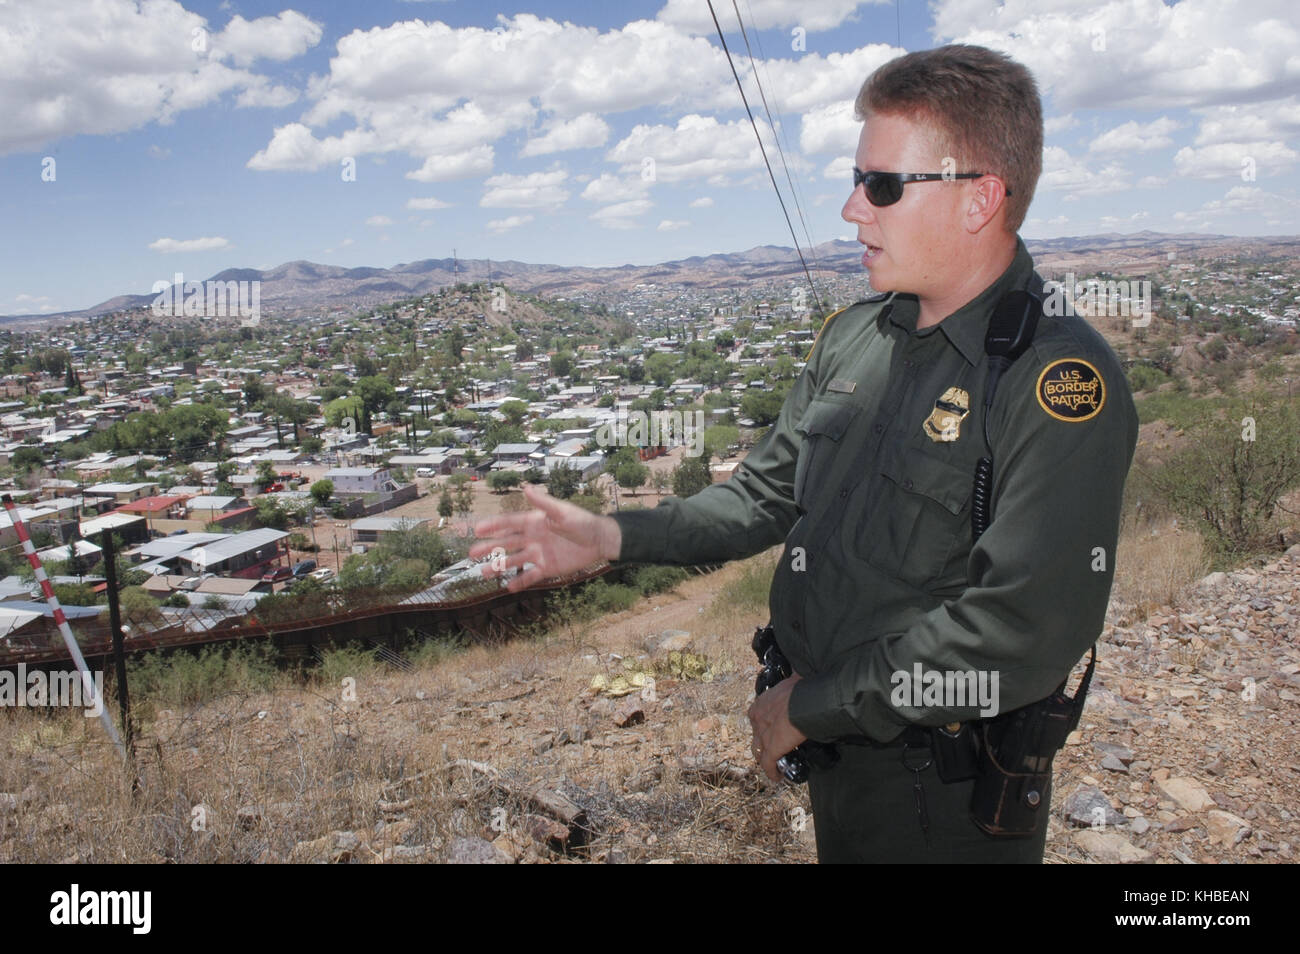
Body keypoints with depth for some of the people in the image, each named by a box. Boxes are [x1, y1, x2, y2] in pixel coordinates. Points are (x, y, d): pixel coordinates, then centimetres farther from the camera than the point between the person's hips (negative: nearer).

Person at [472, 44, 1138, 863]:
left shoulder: (1060, 382, -23)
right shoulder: (853, 336, 2)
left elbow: (1021, 634, -28)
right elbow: (769, 494, 9)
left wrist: (813, 704, -20)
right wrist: (613, 537, -3)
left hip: (944, 798, -6)